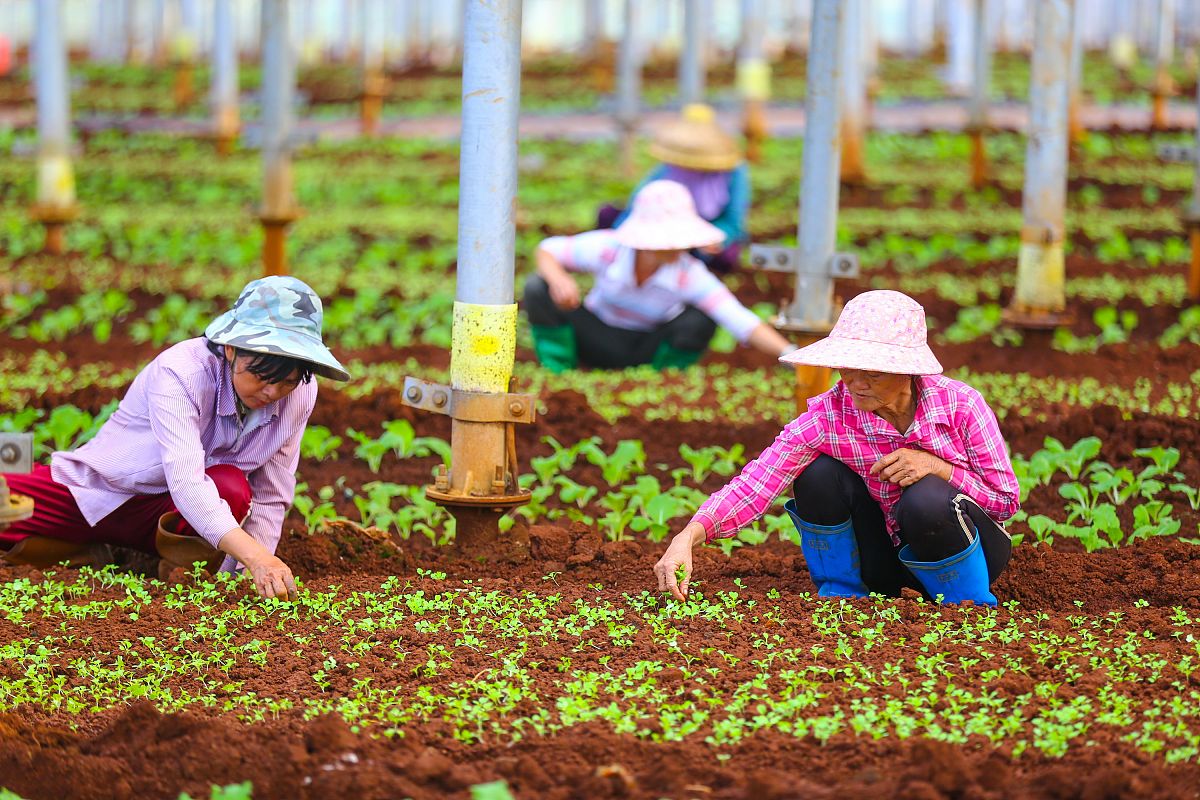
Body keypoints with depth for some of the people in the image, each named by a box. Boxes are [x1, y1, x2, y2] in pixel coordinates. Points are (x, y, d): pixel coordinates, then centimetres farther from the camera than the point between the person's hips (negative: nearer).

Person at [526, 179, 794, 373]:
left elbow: (744, 324, -37)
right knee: (538, 290, -25)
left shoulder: (690, 275, -30)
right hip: (598, 336, 0)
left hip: (649, 348, 0)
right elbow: (547, 250, -13)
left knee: (700, 322, -32)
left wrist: (789, 355, -52)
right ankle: (558, 374, -5)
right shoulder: (608, 248, -28)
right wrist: (558, 279, -37)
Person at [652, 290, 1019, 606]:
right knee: (819, 472, -22)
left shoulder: (959, 404, -20)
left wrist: (937, 466, -29)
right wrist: (687, 538, -45)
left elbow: (1006, 501, -12)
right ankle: (841, 596, 0)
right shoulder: (827, 415, -19)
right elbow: (753, 485, -29)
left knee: (928, 500, -34)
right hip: (891, 556, 2)